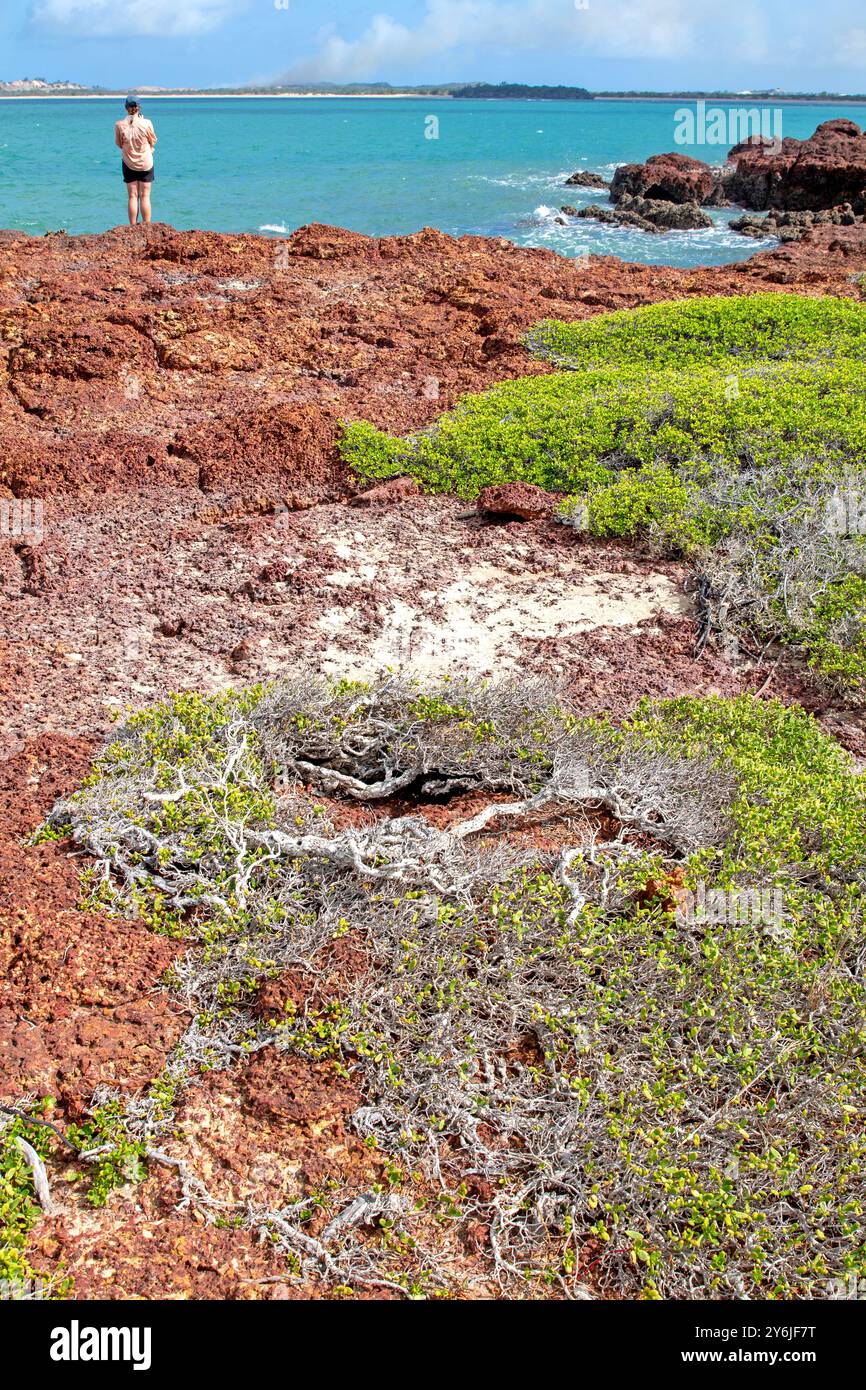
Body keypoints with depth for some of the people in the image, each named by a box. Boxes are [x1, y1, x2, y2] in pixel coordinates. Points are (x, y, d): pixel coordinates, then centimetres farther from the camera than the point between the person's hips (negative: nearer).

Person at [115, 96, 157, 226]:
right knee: (145, 196, 4)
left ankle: (133, 228, 3)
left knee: (133, 196, 6)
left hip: (129, 164, 1)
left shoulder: (120, 125, -10)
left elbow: (119, 144, 3)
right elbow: (153, 142, 0)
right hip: (146, 163, -1)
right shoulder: (146, 123, -14)